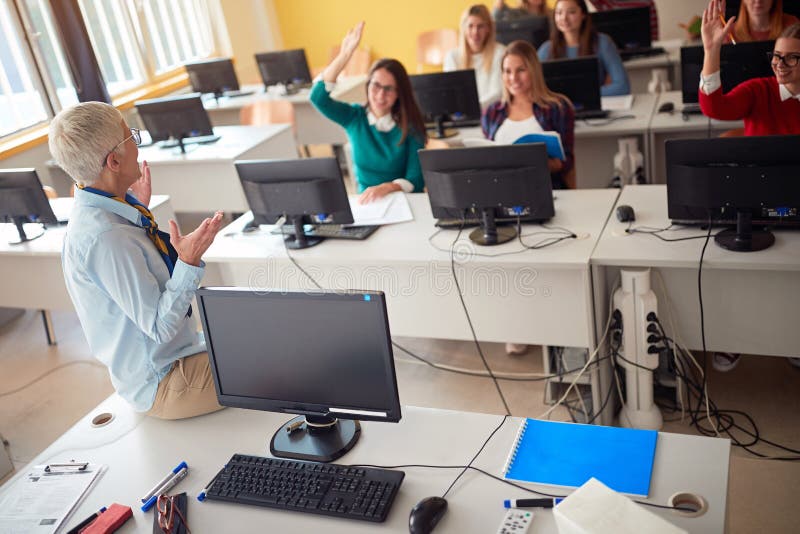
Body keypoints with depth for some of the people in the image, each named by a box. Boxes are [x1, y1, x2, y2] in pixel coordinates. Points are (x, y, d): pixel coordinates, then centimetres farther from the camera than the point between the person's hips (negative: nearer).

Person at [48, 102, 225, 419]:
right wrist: (189, 262, -34)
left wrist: (140, 209, 11)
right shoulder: (103, 237, -30)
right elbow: (160, 328, -26)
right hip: (163, 384, -10)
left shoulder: (96, 211, -1)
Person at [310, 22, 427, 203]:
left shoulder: (409, 126, -5)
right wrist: (345, 54, -19)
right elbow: (318, 97, -15)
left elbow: (416, 180, -10)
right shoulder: (354, 117, 1)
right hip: (366, 202, 2)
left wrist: (386, 188, -30)